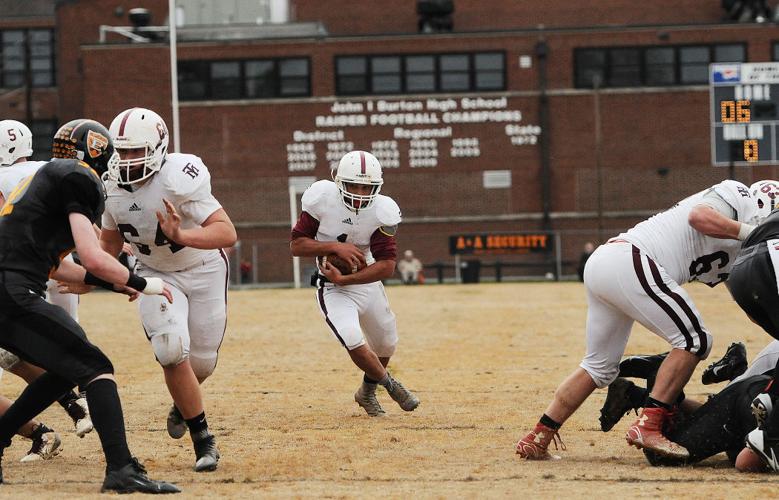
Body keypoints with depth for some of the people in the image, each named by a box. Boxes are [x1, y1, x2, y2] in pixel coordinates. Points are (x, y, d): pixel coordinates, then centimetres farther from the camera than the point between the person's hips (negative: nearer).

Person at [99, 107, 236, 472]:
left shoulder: (179, 179, -31)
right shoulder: (112, 186, -13)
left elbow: (227, 233, -39)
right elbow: (110, 241, 6)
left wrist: (180, 236, -54)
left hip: (203, 270, -3)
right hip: (155, 274, 3)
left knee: (201, 362, 3)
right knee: (172, 350, -19)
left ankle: (183, 402, 41)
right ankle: (203, 440, -6)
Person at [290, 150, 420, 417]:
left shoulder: (381, 210, -17)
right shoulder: (323, 199, -19)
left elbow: (387, 265, -19)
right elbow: (296, 244, -13)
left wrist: (344, 279, -26)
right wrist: (335, 247, -28)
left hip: (368, 283, 3)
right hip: (333, 288, -3)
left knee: (386, 345, 16)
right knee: (354, 342, -22)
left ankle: (368, 392, 45)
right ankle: (390, 385, 4)